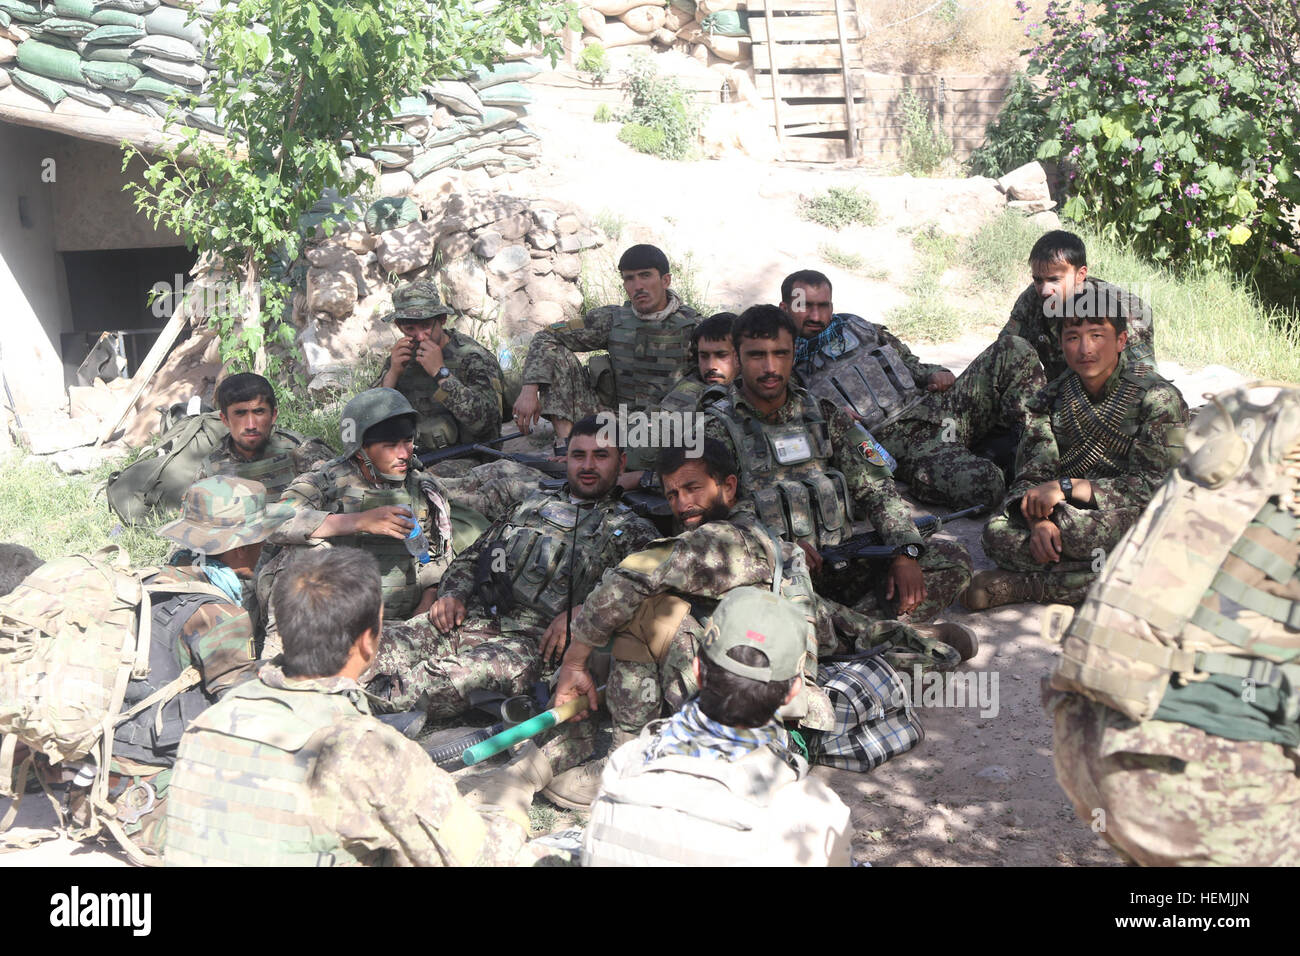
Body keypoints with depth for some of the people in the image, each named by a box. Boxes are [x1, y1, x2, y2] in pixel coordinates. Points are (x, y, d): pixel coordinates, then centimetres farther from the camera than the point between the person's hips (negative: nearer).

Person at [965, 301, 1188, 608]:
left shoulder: (1158, 398, -9)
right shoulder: (1053, 398, 5)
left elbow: (1153, 485, -16)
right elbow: (1030, 476, -1)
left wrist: (1066, 487, -21)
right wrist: (1039, 519, -25)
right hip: (1065, 513, 5)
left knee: (1078, 524, -39)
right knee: (997, 530, -24)